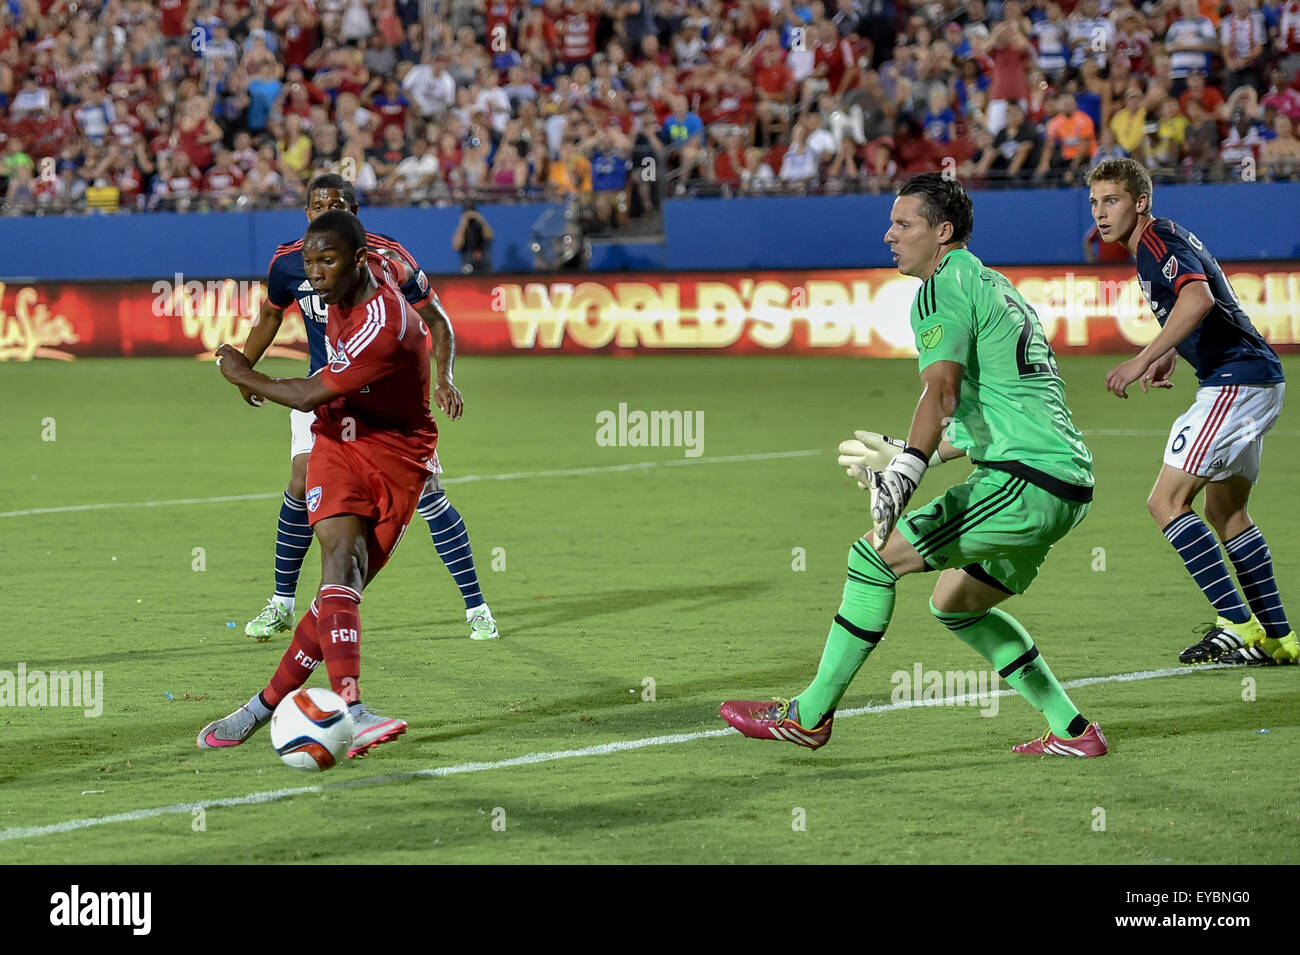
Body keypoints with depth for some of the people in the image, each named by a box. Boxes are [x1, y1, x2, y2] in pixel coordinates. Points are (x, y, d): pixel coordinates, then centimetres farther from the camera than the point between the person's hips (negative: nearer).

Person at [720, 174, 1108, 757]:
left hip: (1023, 482, -10)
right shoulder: (994, 287, 25)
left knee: (874, 556, -6)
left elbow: (942, 391, -23)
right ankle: (1071, 730, 17)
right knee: (955, 603, 22)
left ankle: (808, 717, -2)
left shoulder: (944, 288, -5)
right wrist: (900, 455, 38)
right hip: (1068, 483, 10)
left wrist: (906, 471, -36)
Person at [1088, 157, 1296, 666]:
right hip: (1258, 381, 11)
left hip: (1237, 382, -11)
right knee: (1227, 513, 17)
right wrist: (1170, 356, 20)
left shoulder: (1158, 240, -12)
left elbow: (1199, 298, -32)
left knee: (1167, 501, -13)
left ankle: (1239, 624, -16)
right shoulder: (1156, 244, 19)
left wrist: (1143, 360, -33)